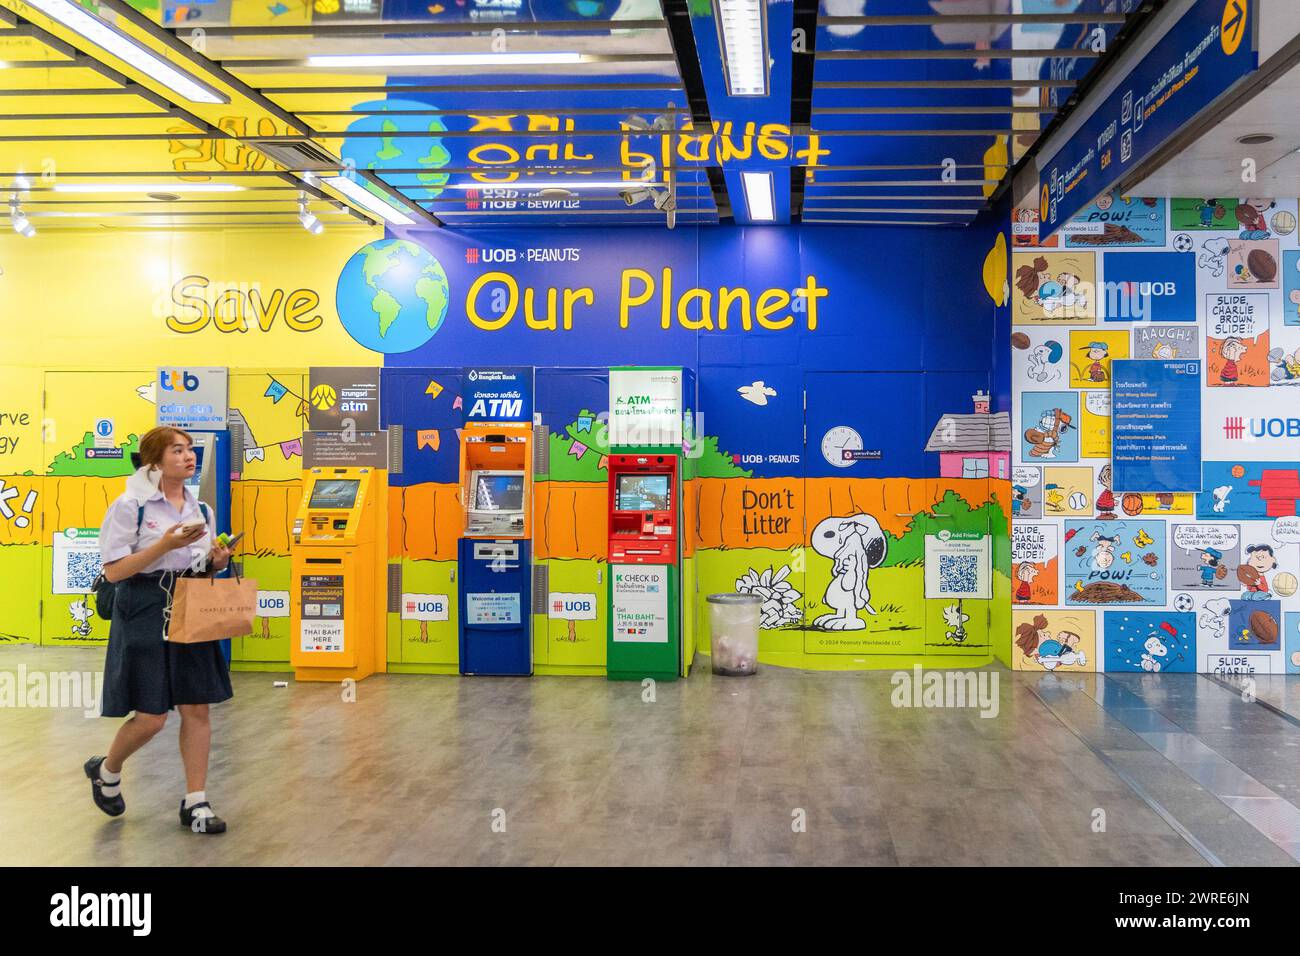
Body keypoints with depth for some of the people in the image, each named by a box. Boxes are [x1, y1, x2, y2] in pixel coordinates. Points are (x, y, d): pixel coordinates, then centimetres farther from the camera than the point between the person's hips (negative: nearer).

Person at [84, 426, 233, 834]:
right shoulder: (130, 506, -8)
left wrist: (217, 561, -4)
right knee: (151, 716, -3)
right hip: (145, 613, -5)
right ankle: (106, 771, 27)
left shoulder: (201, 510, 10)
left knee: (196, 708, 3)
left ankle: (195, 801, 12)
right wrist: (166, 544, -22)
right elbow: (114, 571, -13)